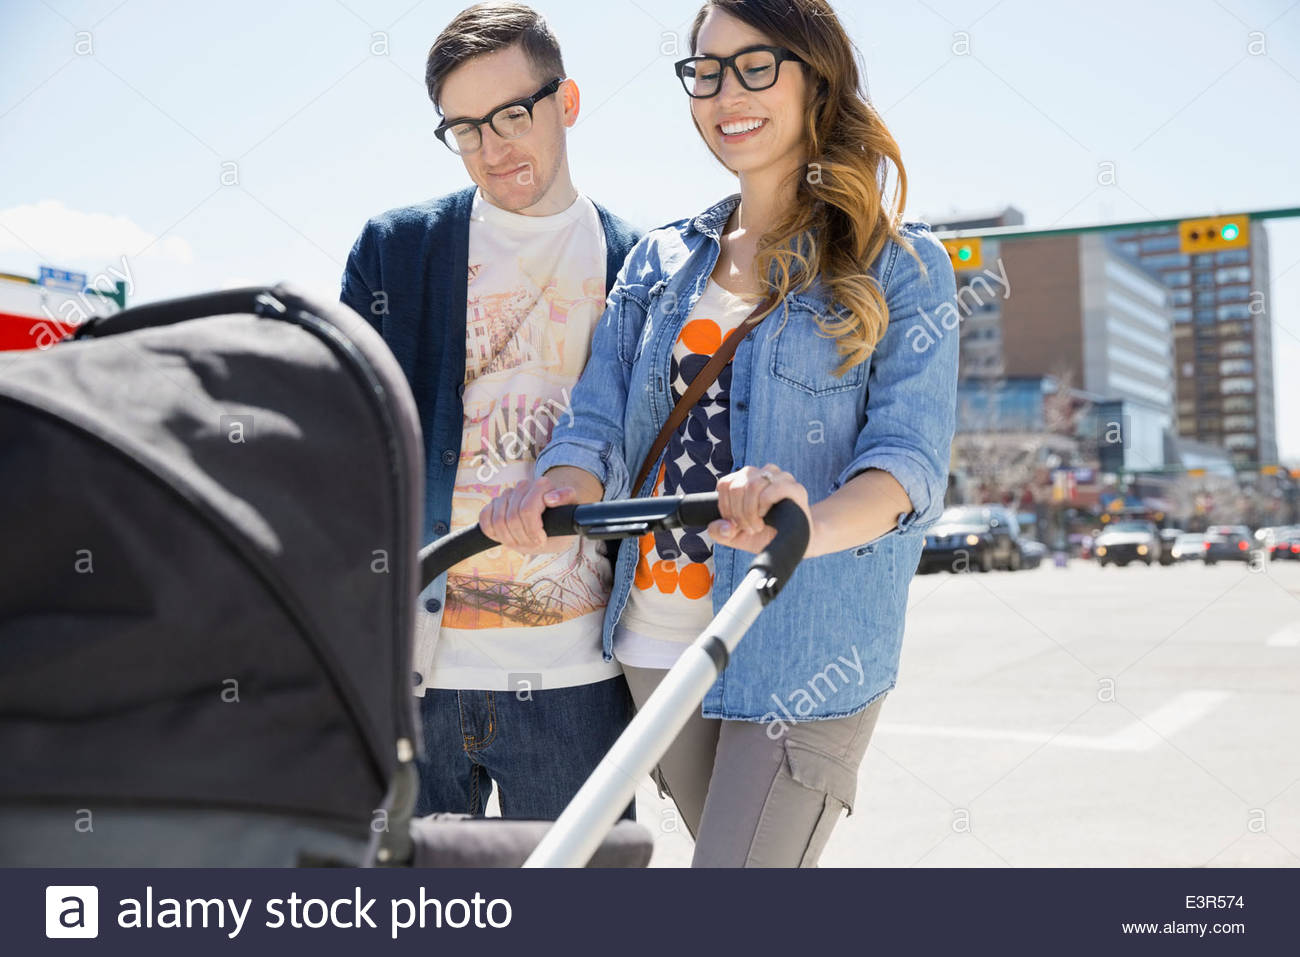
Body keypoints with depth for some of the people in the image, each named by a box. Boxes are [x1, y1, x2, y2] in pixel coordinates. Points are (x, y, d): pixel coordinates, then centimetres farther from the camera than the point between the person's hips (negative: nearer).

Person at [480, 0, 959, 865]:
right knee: (724, 849, 19)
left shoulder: (902, 266, -2)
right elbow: (601, 426, 3)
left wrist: (806, 526, -35)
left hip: (805, 656, -5)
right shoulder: (659, 261, 12)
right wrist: (551, 492, -20)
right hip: (657, 645, 5)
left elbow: (912, 456, -14)